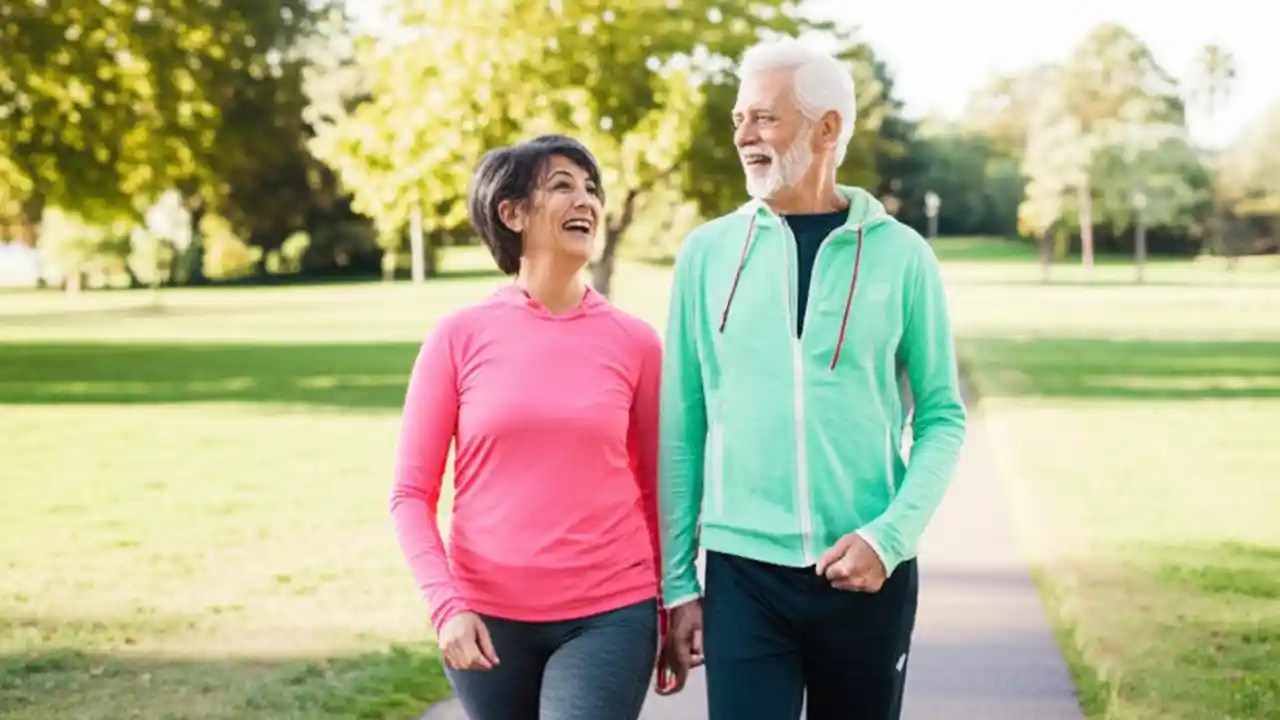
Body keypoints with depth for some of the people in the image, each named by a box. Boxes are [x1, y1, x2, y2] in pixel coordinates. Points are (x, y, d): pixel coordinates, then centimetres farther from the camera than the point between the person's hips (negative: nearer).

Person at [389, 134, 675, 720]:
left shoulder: (634, 342, 1)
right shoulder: (459, 337, -2)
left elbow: (653, 491, 8)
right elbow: (412, 493, -1)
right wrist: (445, 604, -12)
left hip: (609, 616, 0)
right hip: (487, 619, 1)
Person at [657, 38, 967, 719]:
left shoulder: (899, 253, -1)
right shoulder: (707, 252, 1)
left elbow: (942, 416, 2)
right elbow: (680, 428, 3)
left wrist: (891, 536, -12)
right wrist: (678, 580, 1)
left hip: (868, 573, 0)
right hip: (744, 573, 0)